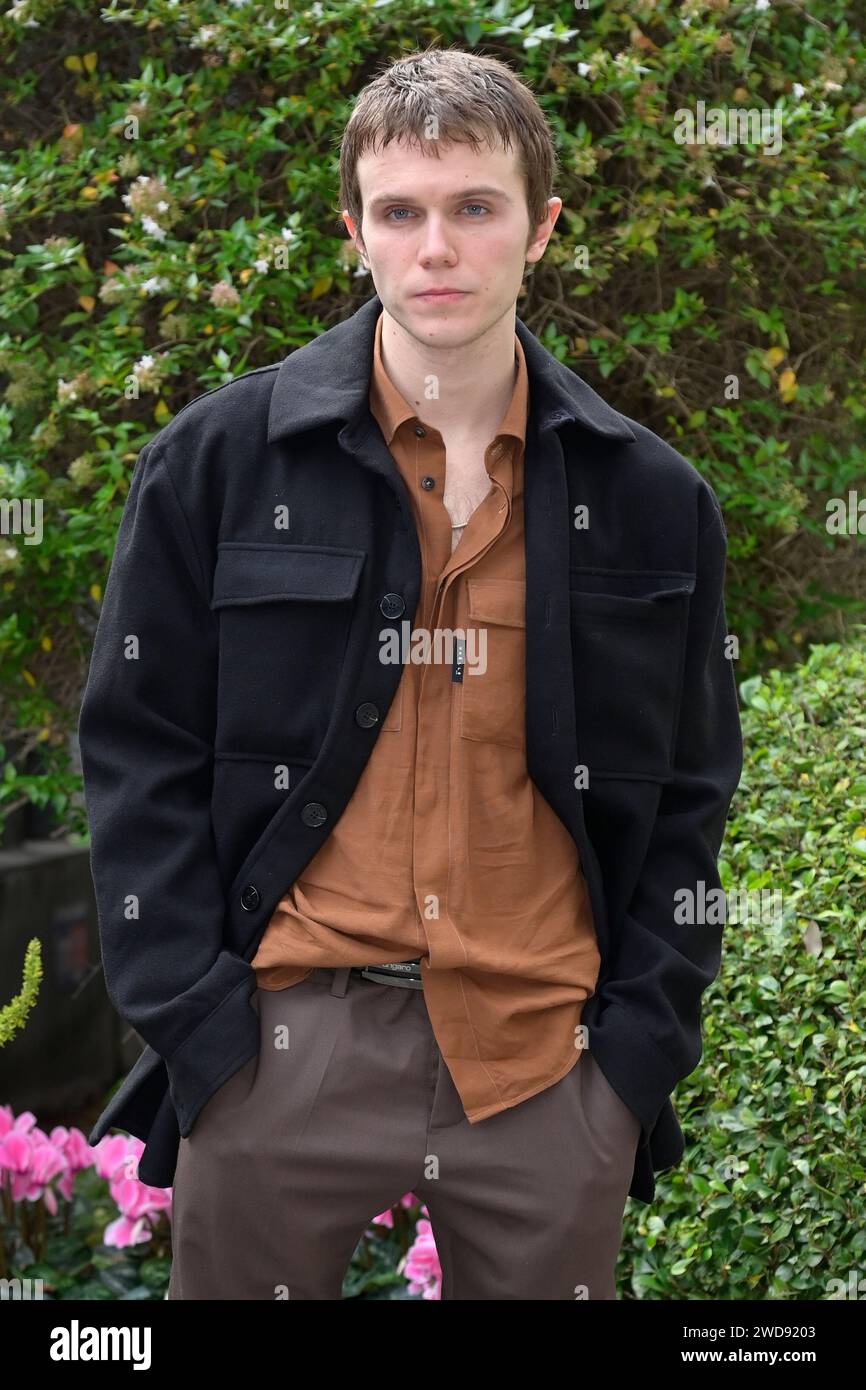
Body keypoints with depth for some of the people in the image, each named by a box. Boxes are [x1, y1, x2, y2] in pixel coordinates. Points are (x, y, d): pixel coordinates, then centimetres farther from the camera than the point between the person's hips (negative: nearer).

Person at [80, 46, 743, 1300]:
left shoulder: (651, 499, 6)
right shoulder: (218, 463, 0)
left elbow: (689, 794, 10)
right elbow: (139, 751, 1)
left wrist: (642, 1040, 1)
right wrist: (195, 1019, -6)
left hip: (553, 1061, 2)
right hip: (285, 1045, -1)